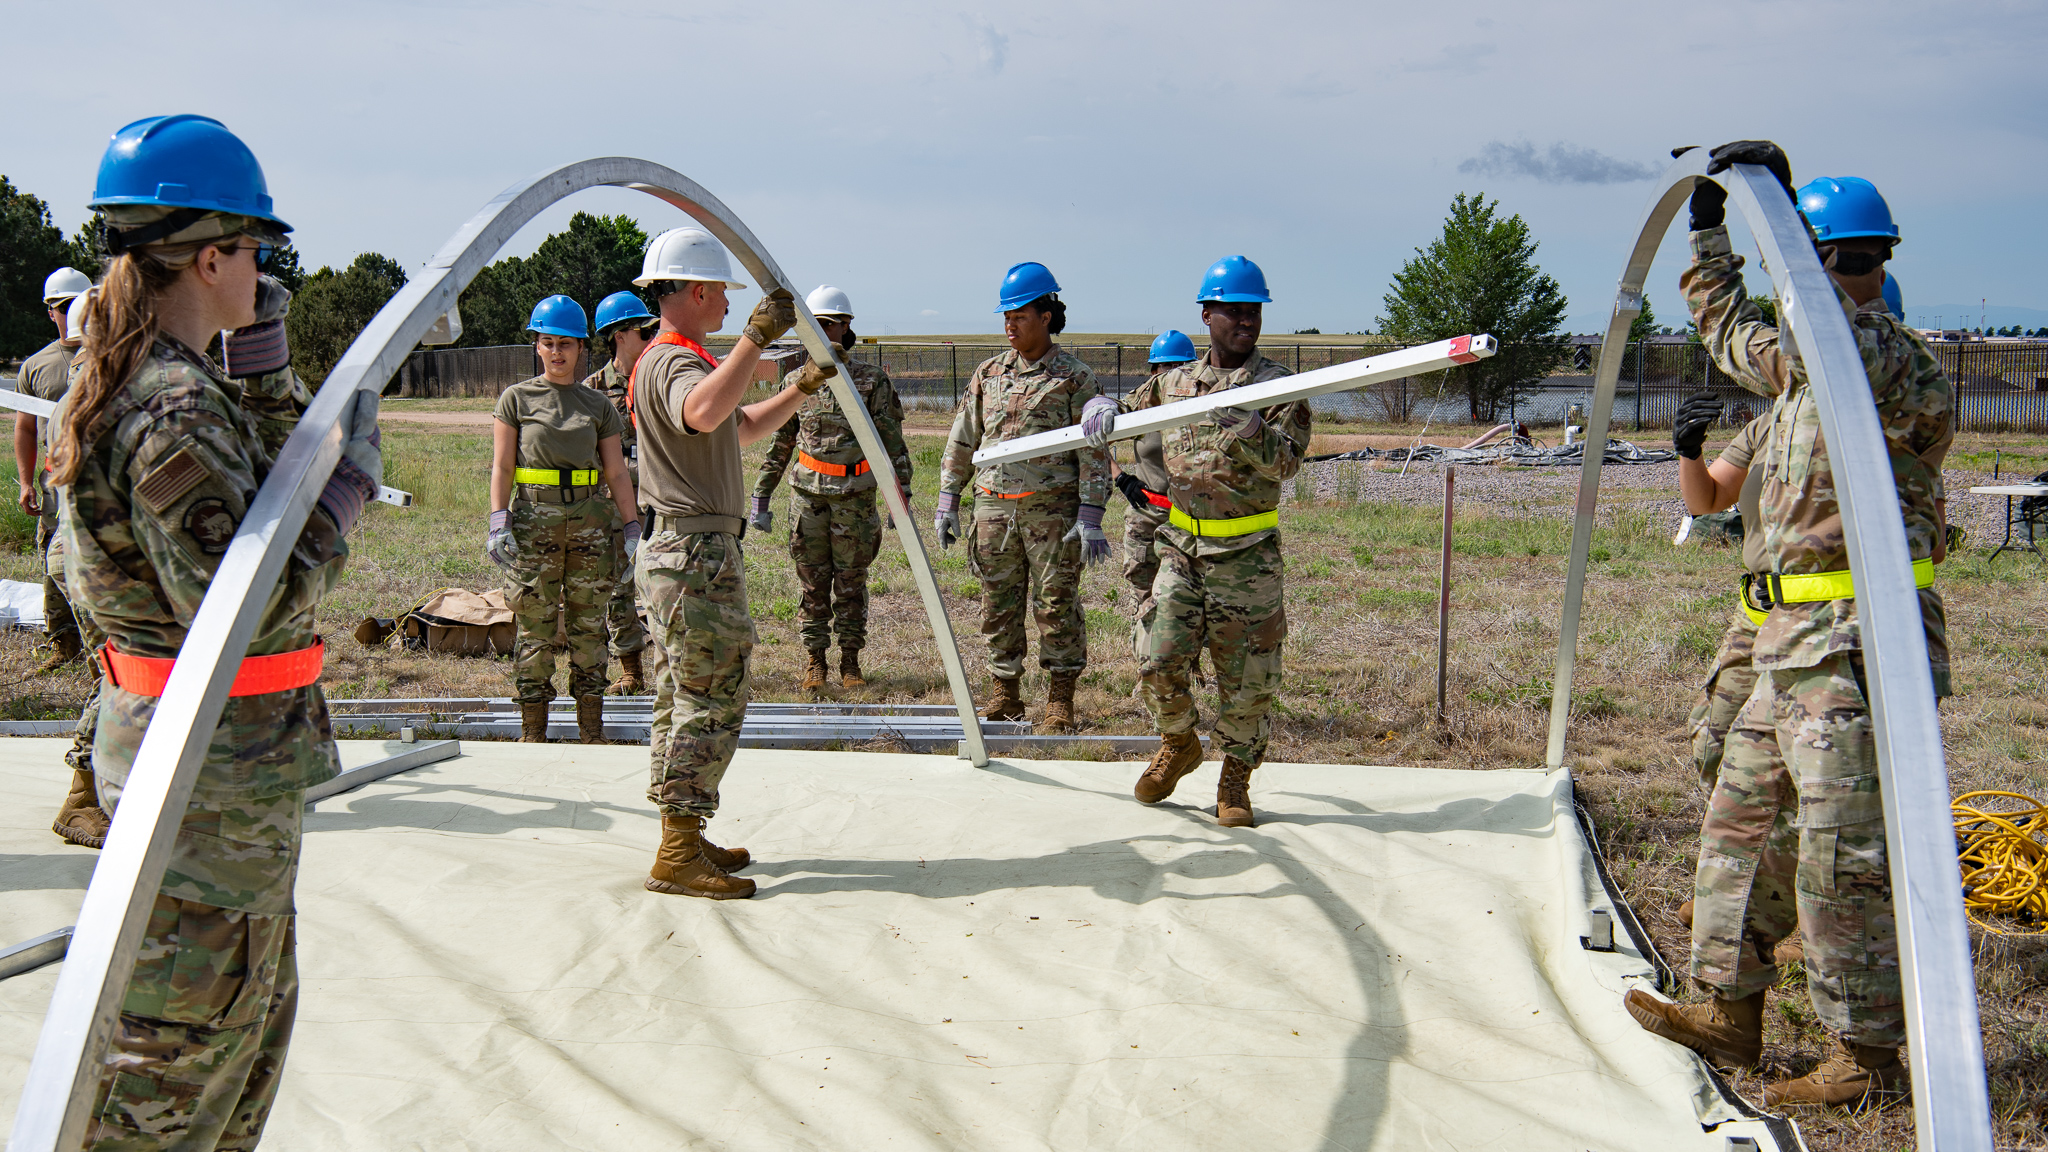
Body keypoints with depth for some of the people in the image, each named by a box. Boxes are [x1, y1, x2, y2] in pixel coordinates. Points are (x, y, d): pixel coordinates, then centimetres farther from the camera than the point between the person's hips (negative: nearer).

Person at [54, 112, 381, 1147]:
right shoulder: (176, 411, -23)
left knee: (255, 1008, 22)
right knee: (185, 1036, 3)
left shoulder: (115, 381, 10)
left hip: (157, 727, 10)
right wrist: (346, 482, -18)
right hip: (214, 760, -10)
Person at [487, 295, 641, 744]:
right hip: (534, 521, -2)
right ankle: (533, 733, 7)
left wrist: (632, 528, 2)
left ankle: (592, 733, 10)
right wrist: (498, 523, -9)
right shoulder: (516, 399, 6)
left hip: (591, 523, 2)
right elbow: (501, 467, 2)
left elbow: (616, 474, 10)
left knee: (588, 626, 4)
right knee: (536, 630, -1)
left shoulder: (598, 406, 11)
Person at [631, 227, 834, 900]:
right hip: (697, 555, -11)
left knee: (683, 703, 14)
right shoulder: (675, 361, -15)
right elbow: (703, 414, -40)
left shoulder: (674, 359, 20)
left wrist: (801, 389, 26)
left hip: (680, 553, 11)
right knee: (710, 703, -9)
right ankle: (679, 858, -6)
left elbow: (741, 428, 33)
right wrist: (757, 336, -37)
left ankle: (682, 842, 22)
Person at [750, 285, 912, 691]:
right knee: (812, 582, 6)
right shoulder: (796, 381, 6)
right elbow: (778, 445, 12)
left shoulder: (872, 380, -1)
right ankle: (814, 661, 16)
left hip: (856, 497, -2)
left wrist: (902, 497, -4)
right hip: (807, 494, 2)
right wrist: (760, 497, 9)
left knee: (851, 583, 5)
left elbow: (893, 443, 1)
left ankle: (850, 661, 16)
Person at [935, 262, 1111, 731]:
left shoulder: (1074, 377, -2)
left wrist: (1090, 517, -12)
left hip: (1052, 509, -4)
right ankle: (1006, 694, 18)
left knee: (1057, 604, 0)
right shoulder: (987, 374, 11)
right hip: (993, 506, 4)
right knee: (998, 605, 7)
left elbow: (1094, 450, -5)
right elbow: (961, 441, 15)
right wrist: (947, 503, 9)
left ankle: (1061, 700, 9)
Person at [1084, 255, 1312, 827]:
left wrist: (1246, 428, -33)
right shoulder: (1174, 383, 9)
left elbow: (1287, 460, -15)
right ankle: (1178, 745, 27)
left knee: (1246, 677, 2)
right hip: (1182, 546, 3)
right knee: (1158, 661, -2)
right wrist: (1101, 412, -4)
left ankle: (1235, 782, 20)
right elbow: (1123, 409, 20)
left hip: (1248, 554, -3)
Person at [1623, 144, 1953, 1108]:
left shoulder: (1908, 371, -11)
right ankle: (1729, 1010, 24)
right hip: (1794, 636, 10)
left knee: (1841, 855, -5)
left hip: (1862, 641, -9)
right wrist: (1710, 227, 27)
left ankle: (1867, 1055, 8)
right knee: (1741, 816, 14)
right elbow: (1729, 329, 34)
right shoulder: (1804, 365, 15)